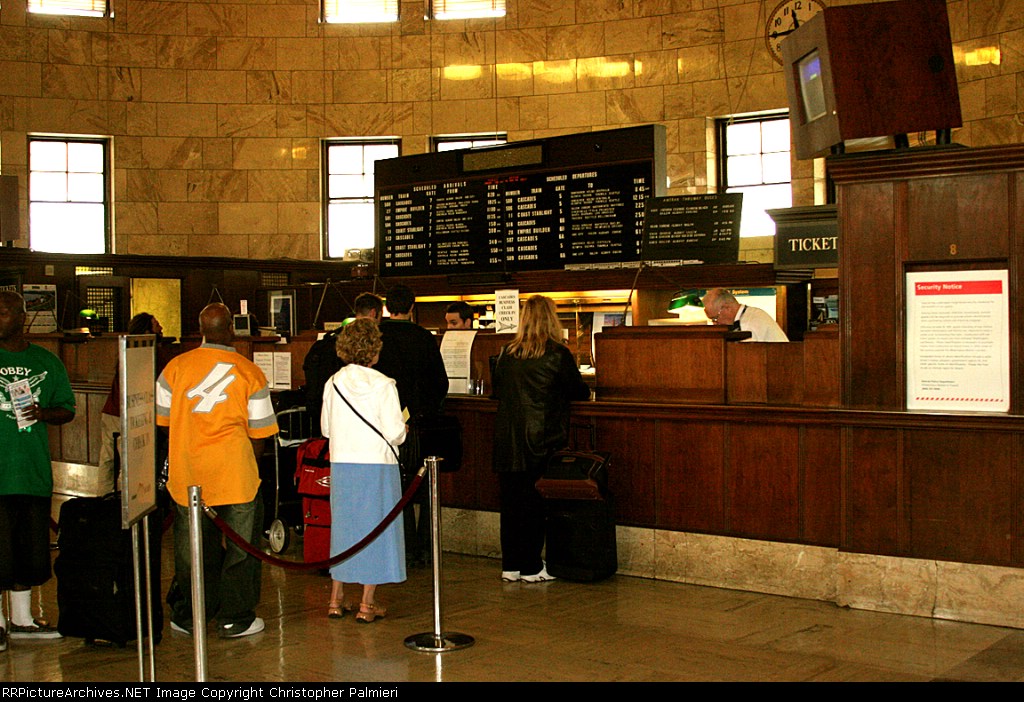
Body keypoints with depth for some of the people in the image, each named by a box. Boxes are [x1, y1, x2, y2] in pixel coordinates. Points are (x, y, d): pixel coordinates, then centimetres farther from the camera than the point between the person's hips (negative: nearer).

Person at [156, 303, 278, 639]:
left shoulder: (176, 367, 2)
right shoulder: (250, 372, -2)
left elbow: (162, 419, 9)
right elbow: (259, 433, 0)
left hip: (186, 469, 3)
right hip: (234, 471, -2)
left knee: (191, 546, 14)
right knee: (240, 545, 9)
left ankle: (187, 617, 24)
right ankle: (235, 618, 14)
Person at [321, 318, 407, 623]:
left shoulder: (333, 383, 1)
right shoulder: (383, 385, -12)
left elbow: (325, 428, 8)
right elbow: (394, 432, -13)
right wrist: (403, 429, 9)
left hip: (342, 465, 4)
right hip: (376, 465, -4)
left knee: (343, 527, 15)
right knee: (374, 528, 6)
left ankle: (336, 600, 22)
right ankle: (367, 604, 10)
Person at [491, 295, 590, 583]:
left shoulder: (507, 353, 4)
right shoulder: (557, 354, -7)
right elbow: (578, 391, 3)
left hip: (506, 438, 4)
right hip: (541, 439, -4)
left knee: (510, 501, 10)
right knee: (535, 502, 3)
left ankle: (510, 566, 16)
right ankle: (531, 568, 7)